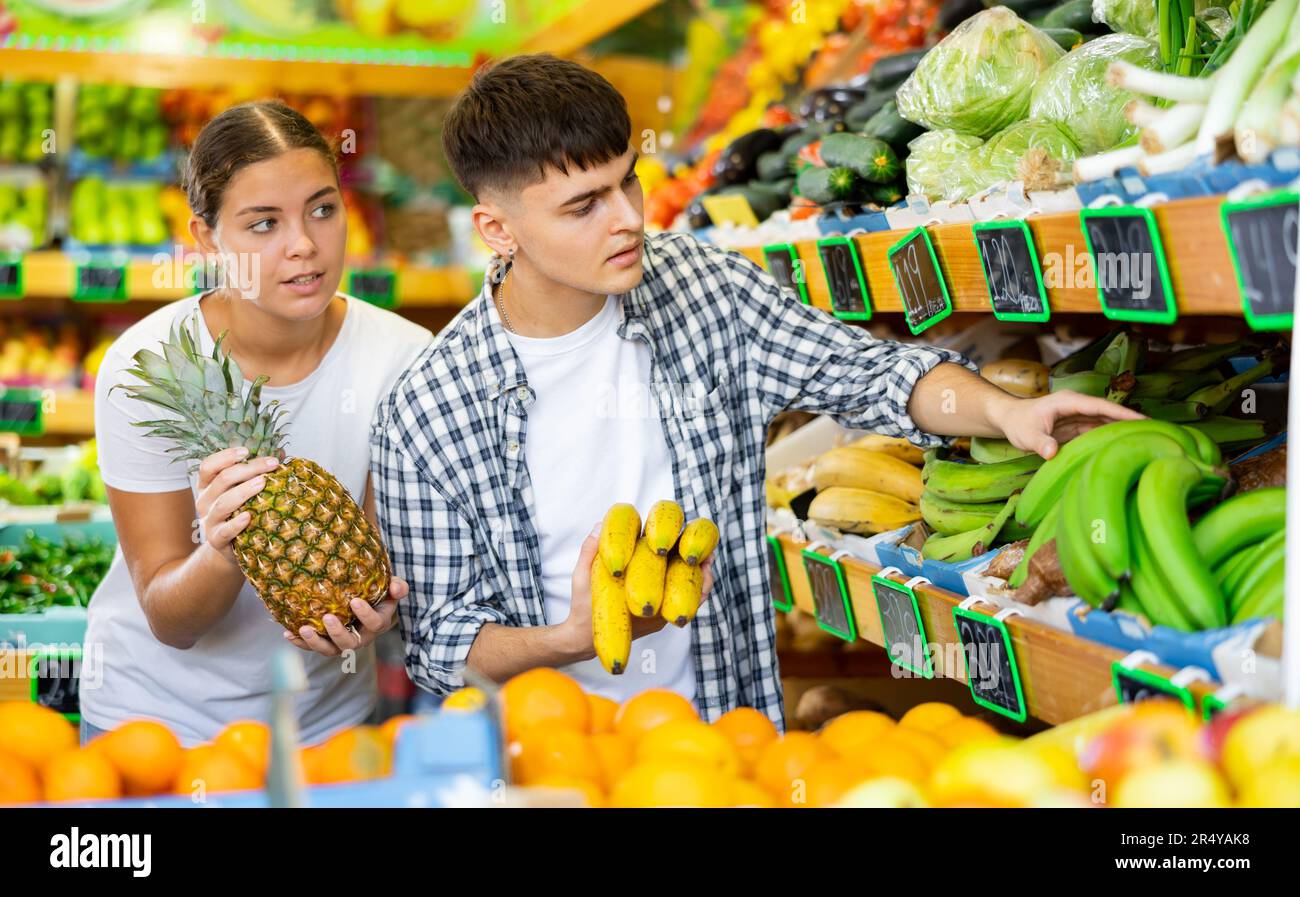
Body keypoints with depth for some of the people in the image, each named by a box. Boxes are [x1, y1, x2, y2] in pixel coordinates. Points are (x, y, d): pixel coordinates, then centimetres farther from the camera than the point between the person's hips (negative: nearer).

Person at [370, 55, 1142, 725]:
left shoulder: (702, 286, -2)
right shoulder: (426, 422, -12)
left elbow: (864, 370, 3)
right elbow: (439, 641, -5)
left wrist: (1003, 409, -15)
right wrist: (576, 638, -23)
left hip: (724, 733, 3)